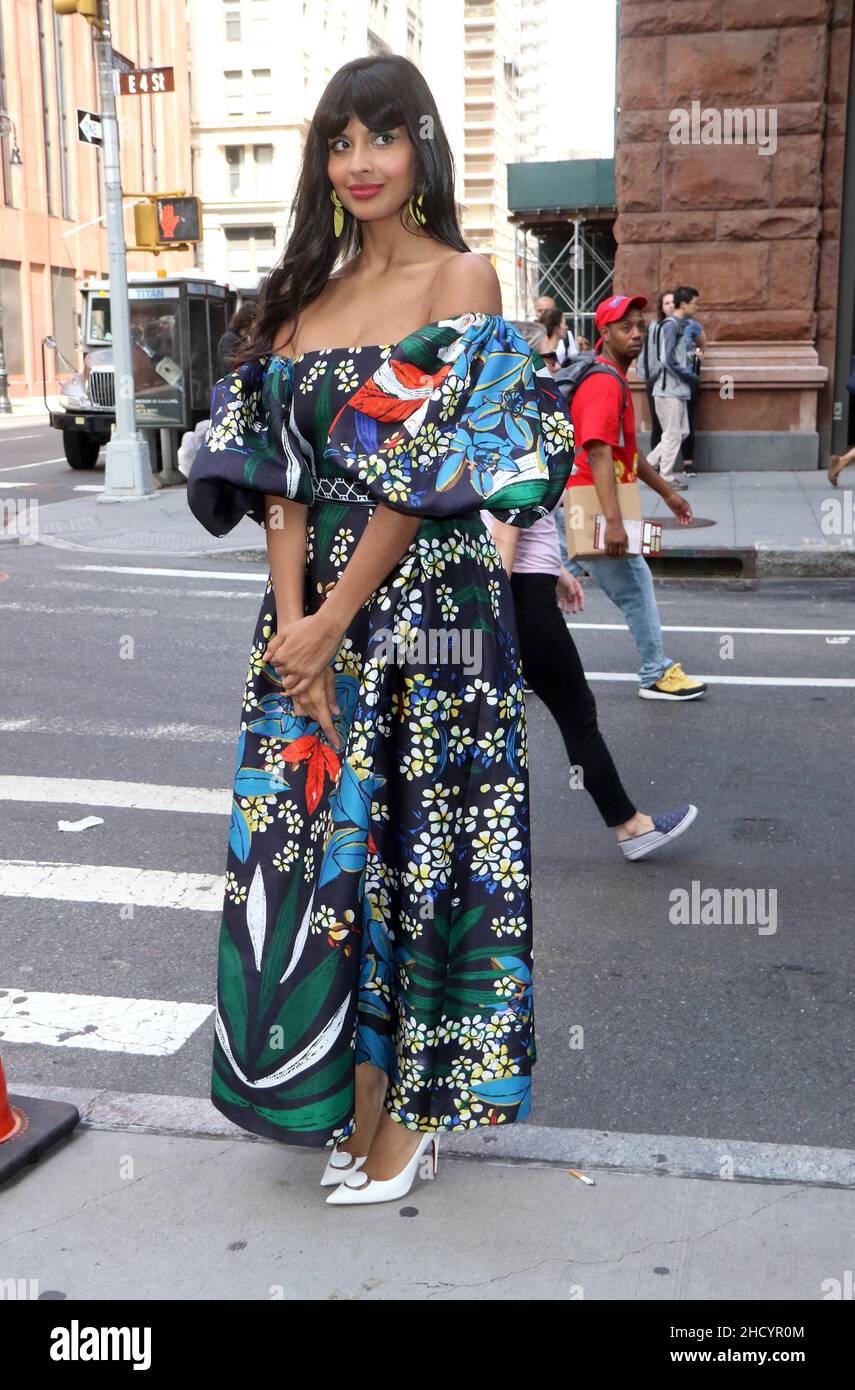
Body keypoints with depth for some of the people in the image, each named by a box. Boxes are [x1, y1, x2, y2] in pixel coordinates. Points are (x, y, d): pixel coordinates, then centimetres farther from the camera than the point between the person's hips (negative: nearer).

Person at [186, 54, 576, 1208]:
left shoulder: (463, 280, -4)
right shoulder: (307, 294, 13)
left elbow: (433, 470, -11)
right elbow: (280, 469, 5)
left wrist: (335, 622, -13)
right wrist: (292, 622, -9)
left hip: (425, 609, -5)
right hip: (311, 616, 5)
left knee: (417, 843, 3)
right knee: (318, 843, 8)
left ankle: (413, 1107, 20)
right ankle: (353, 1098, 25)